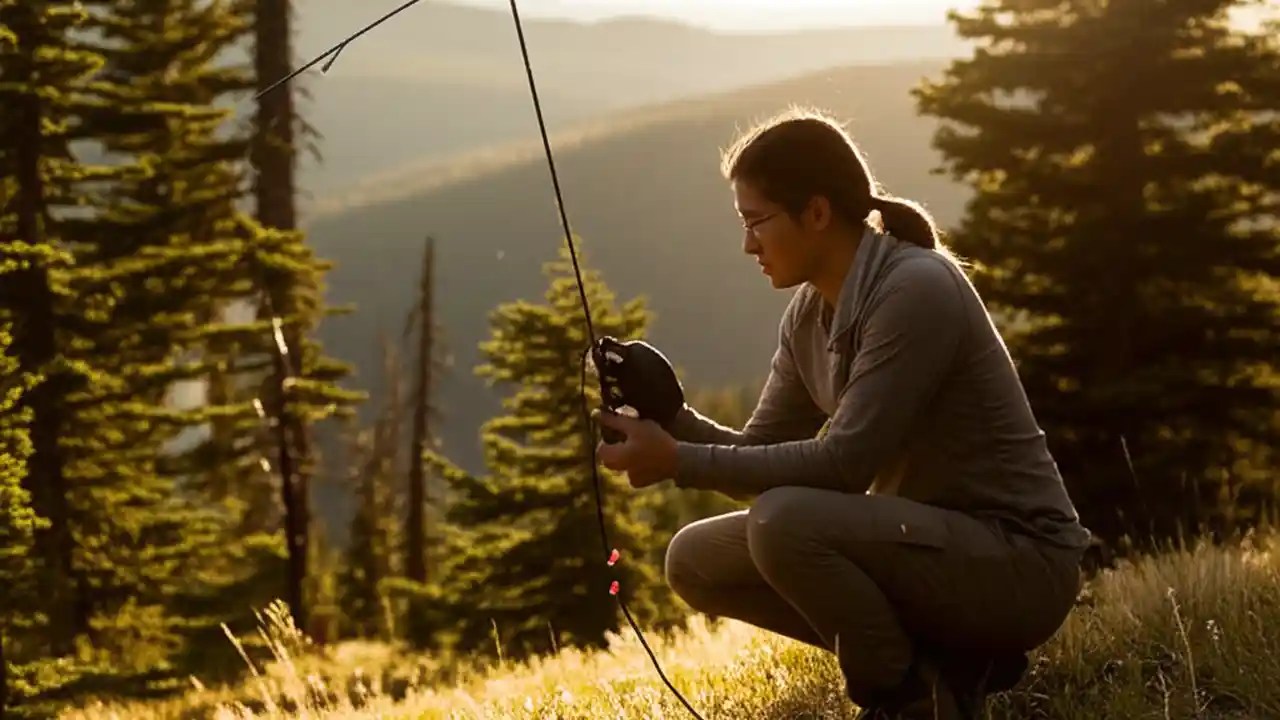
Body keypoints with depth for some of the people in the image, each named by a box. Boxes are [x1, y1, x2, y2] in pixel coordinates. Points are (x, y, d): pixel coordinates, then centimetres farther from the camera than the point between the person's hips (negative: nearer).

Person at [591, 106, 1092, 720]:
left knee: (783, 523, -30)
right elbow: (764, 449, 7)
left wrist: (680, 463, -23)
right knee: (696, 559, 4)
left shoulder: (916, 291, -21)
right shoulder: (808, 313, 5)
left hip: (1019, 562, -9)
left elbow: (844, 463, -26)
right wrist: (671, 419, -11)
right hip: (927, 541, 9)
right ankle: (939, 658, 6)